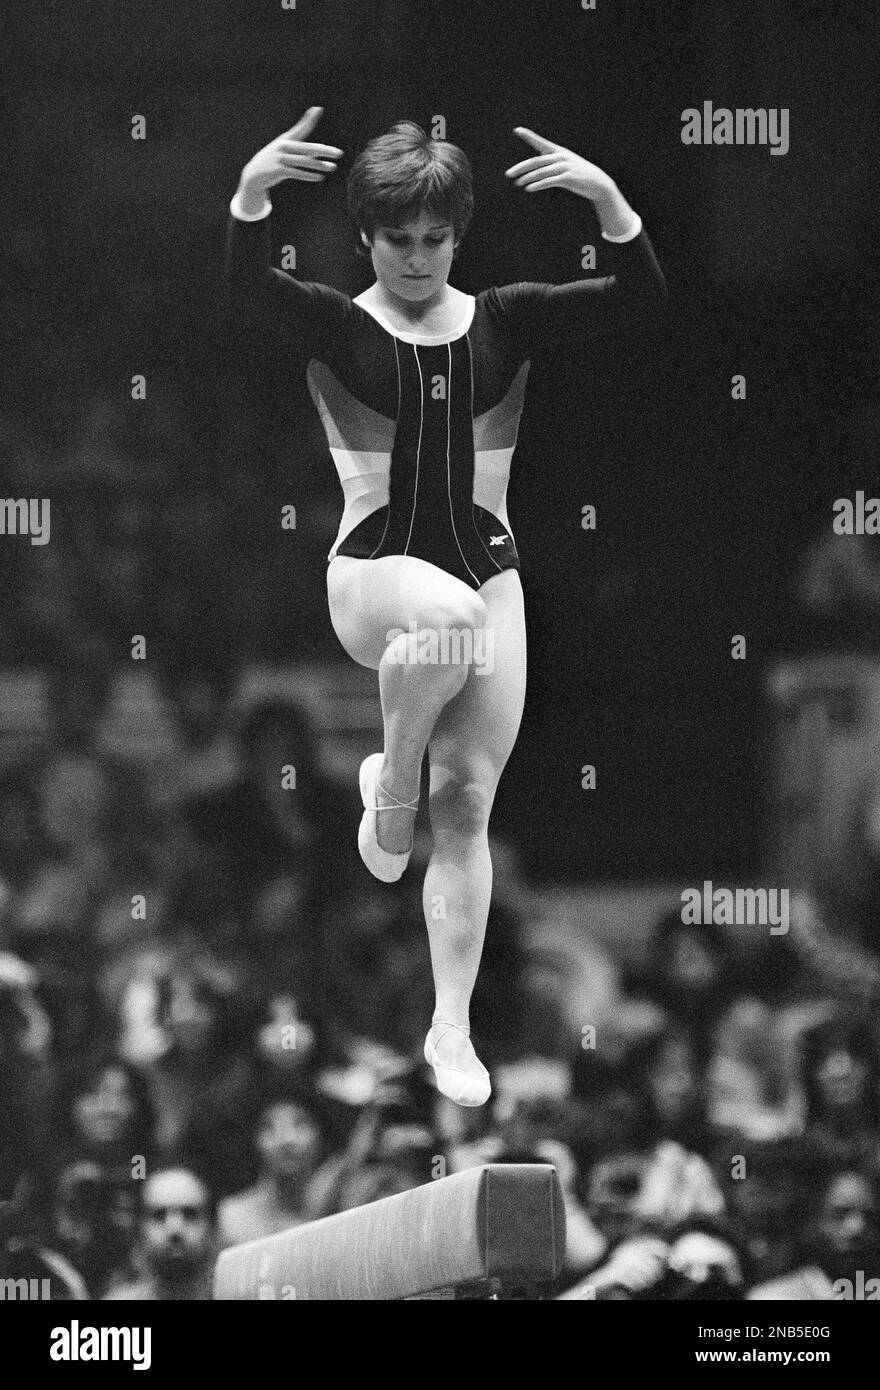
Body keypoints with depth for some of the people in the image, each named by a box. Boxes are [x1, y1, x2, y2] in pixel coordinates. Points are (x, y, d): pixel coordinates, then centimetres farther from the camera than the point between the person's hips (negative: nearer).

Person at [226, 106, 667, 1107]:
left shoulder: (503, 323, 5)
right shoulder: (337, 330, -1)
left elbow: (640, 300, -7)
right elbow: (248, 286, -23)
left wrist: (609, 199, -25)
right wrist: (249, 194, -42)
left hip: (489, 577, 3)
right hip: (375, 572, -3)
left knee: (467, 809, 0)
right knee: (446, 615, -40)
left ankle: (452, 1026, 6)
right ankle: (390, 778, -13)